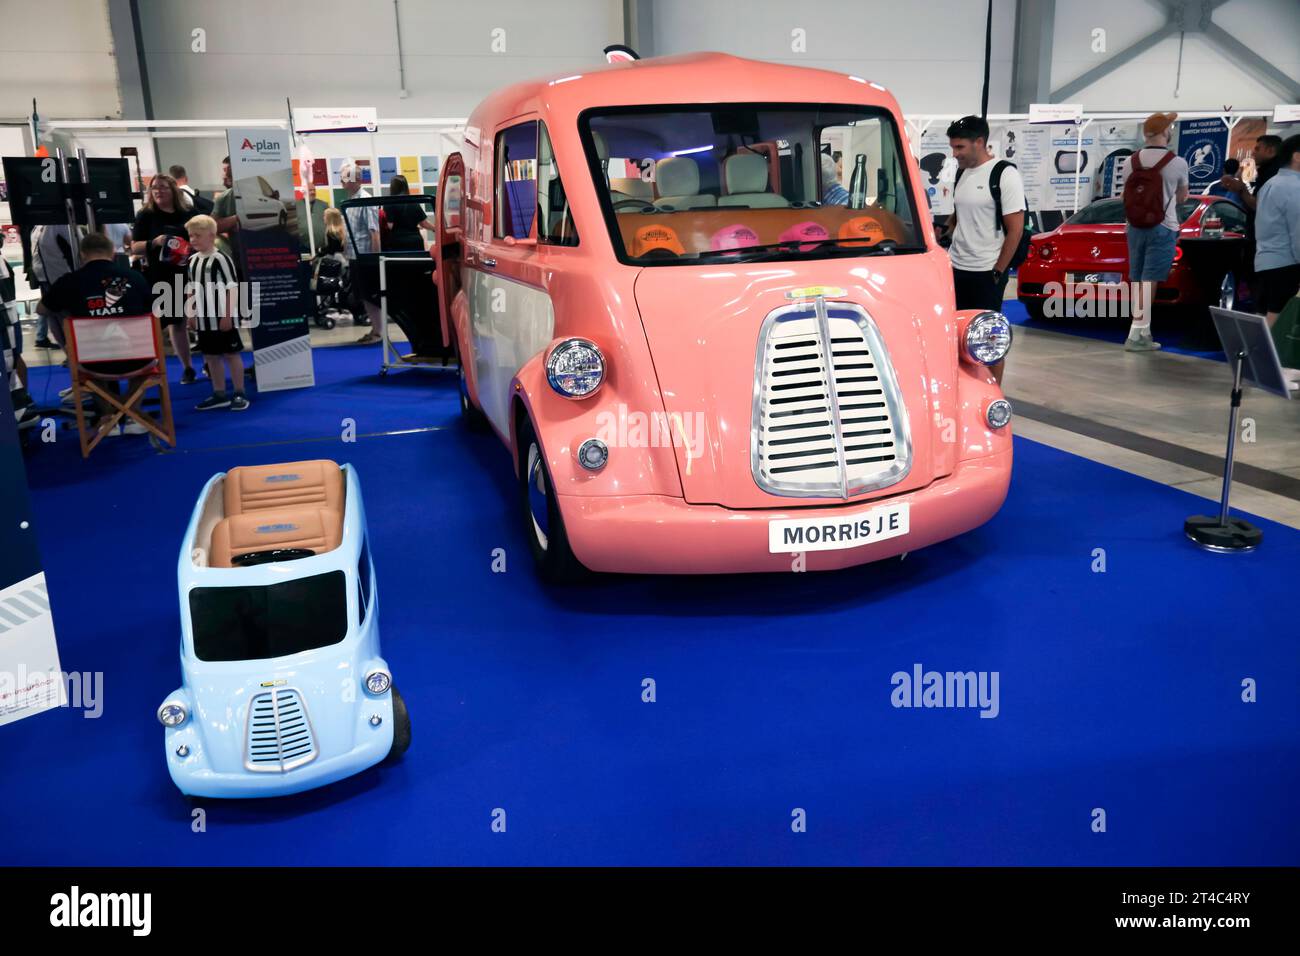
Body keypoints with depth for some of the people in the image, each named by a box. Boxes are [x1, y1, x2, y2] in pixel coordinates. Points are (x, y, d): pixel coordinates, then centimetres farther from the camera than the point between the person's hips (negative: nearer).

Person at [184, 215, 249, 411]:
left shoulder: (220, 258, -12)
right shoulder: (192, 261, 10)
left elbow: (232, 288, -14)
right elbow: (191, 290, 16)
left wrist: (227, 315, -17)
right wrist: (190, 314, 13)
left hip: (222, 317, -7)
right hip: (203, 318, 8)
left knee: (231, 354, 1)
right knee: (211, 356, 12)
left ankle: (239, 394, 8)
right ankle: (219, 395, 21)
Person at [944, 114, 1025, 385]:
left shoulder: (1004, 175, -10)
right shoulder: (962, 172, 10)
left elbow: (1015, 229, -12)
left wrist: (997, 272, -13)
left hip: (986, 272, -7)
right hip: (956, 269, 7)